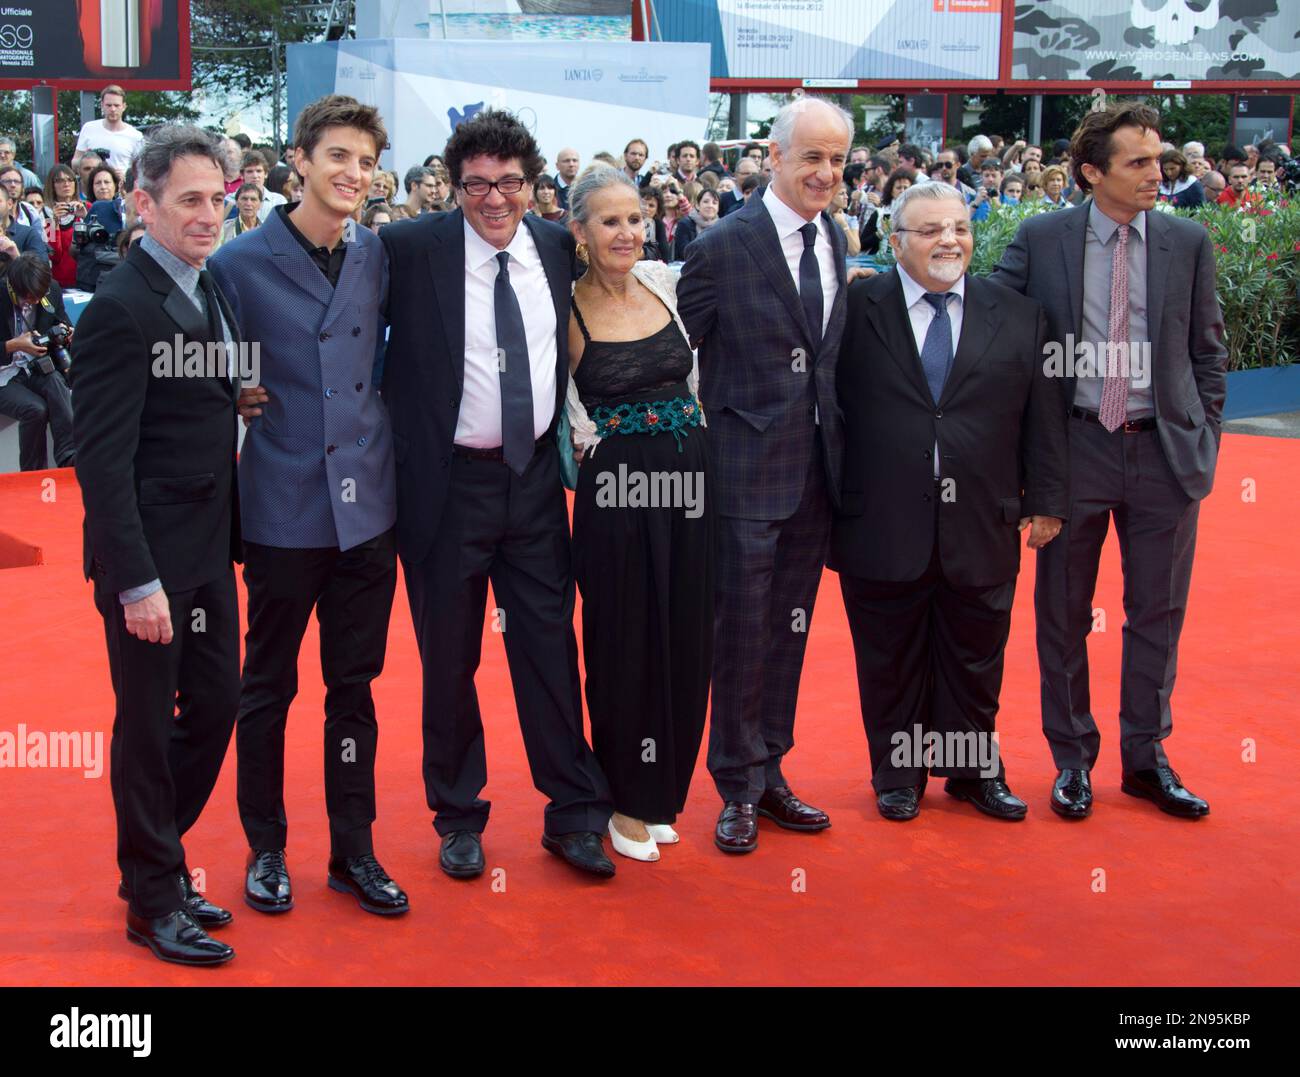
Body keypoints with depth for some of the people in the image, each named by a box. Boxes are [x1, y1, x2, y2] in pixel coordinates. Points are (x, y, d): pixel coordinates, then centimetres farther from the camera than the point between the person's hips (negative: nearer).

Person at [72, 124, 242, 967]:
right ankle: (153, 900, 22)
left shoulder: (214, 291, 9)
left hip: (211, 548, 8)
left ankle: (155, 859, 34)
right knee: (149, 723, 6)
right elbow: (103, 457, -18)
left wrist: (232, 537, 8)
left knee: (216, 707, 14)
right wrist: (136, 581, -21)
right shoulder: (121, 309, -16)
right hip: (151, 554, -8)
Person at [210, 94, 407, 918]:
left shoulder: (378, 256, 5)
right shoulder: (241, 263, -6)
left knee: (355, 682, 12)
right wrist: (233, 398, -12)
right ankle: (266, 847, 25)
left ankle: (354, 848, 24)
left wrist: (375, 407, 7)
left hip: (366, 500, 4)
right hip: (285, 503, -3)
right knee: (269, 685, 9)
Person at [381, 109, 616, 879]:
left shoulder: (557, 245, 4)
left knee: (550, 643, 7)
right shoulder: (411, 249, -10)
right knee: (449, 655, 9)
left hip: (535, 476, 3)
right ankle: (459, 817, 26)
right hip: (447, 479, -3)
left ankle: (574, 813, 19)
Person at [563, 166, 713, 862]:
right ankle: (626, 802, 22)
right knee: (625, 642, 5)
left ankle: (662, 791, 28)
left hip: (690, 478, 5)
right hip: (616, 489, -5)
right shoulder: (567, 310, -7)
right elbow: (570, 419, 1)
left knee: (685, 639, 11)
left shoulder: (663, 281, 5)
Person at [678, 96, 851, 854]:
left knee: (791, 628, 14)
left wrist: (840, 447, 9)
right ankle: (739, 787, 16)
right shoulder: (725, 246, -10)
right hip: (749, 468, -6)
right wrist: (698, 441, -7)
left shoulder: (835, 240, 9)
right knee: (742, 629, 2)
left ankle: (768, 772, 27)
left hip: (818, 467, 6)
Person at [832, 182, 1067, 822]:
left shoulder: (1020, 317, 5)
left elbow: (1043, 419, 7)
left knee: (975, 662, 14)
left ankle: (975, 770, 32)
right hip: (882, 530, -2)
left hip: (981, 531, 2)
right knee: (891, 663, 11)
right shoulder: (855, 309, -3)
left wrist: (1044, 501, 3)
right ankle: (897, 776, 28)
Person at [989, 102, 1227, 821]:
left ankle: (1145, 756, 24)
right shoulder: (1040, 240, -2)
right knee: (1063, 613, 8)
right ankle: (1072, 758, 23)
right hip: (1075, 446, -1)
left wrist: (1204, 440, 4)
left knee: (1157, 612, 9)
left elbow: (1208, 352, 8)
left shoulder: (1189, 243, 3)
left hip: (1164, 451, 1)